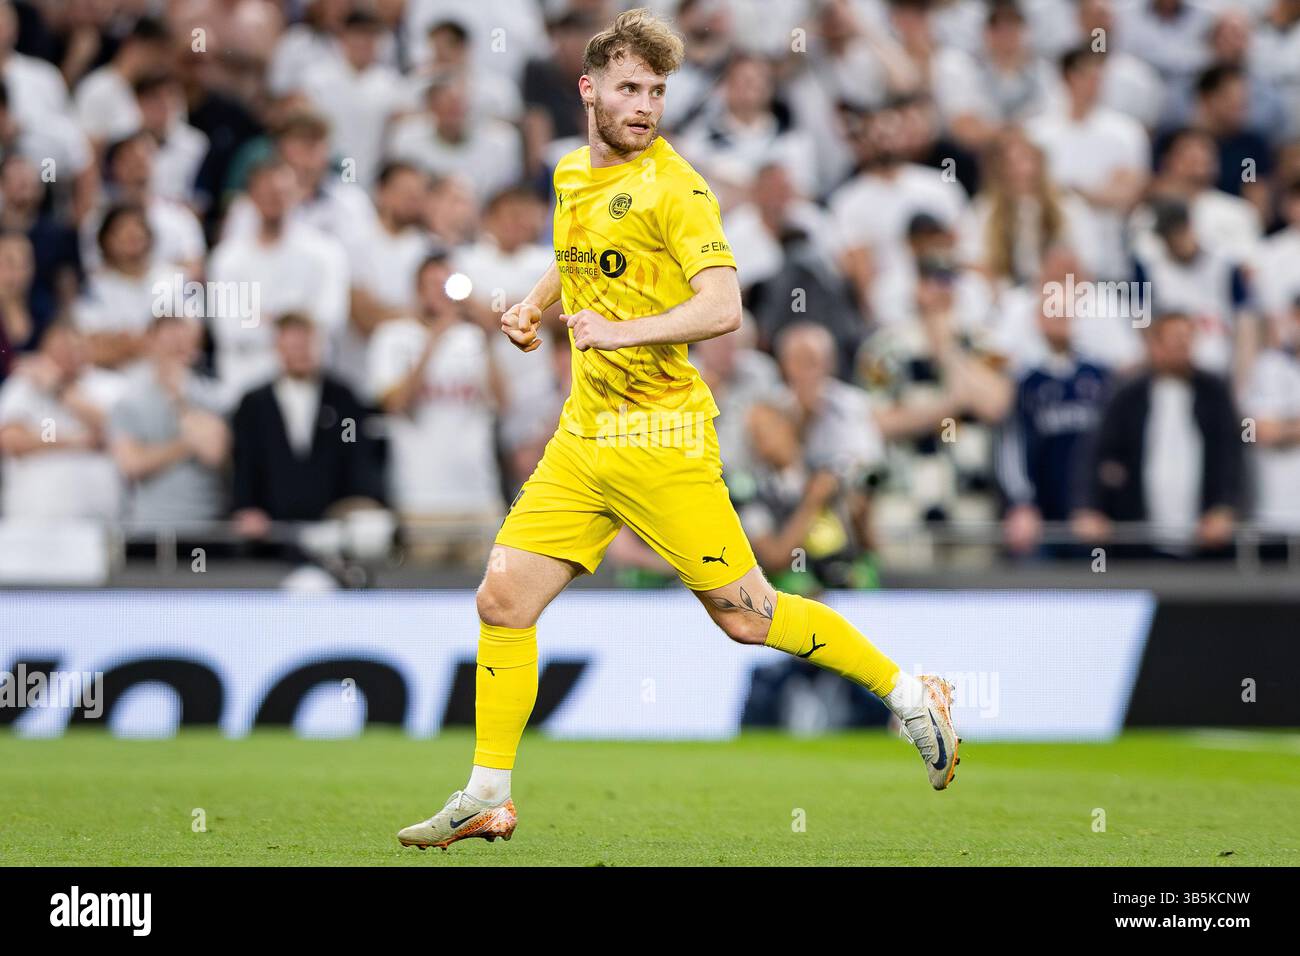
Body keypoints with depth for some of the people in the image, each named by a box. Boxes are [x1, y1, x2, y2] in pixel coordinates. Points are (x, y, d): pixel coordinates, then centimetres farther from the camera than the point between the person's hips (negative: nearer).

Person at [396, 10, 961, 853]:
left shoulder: (674, 187, -12)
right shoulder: (572, 177, 12)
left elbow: (721, 308, -23)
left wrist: (620, 332, -29)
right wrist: (533, 306, 20)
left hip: (659, 436, -7)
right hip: (582, 437, 7)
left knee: (744, 614, -2)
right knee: (503, 597, 0)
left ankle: (911, 696, 14)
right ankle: (488, 798, 9)